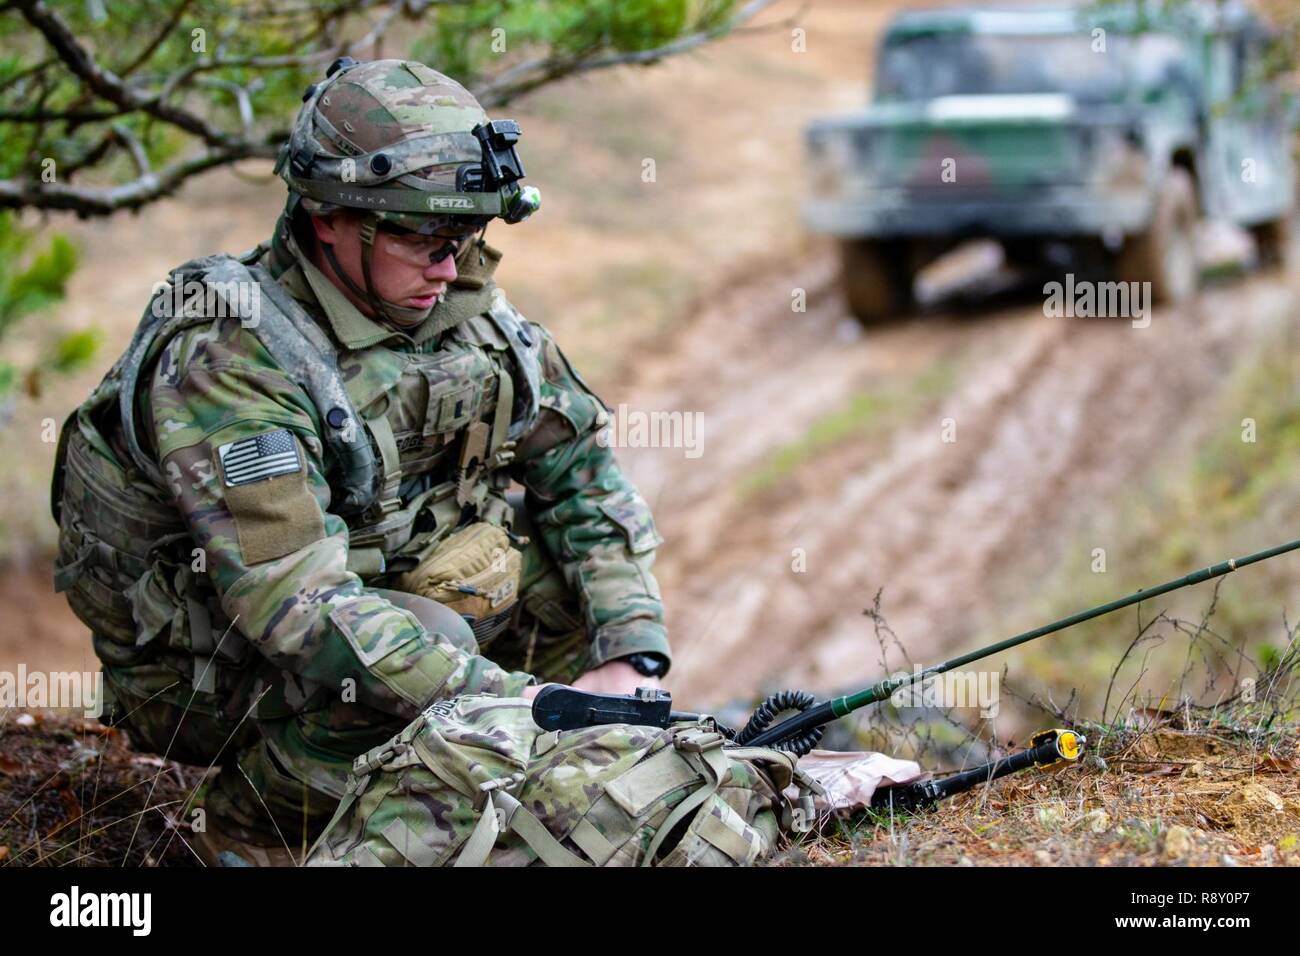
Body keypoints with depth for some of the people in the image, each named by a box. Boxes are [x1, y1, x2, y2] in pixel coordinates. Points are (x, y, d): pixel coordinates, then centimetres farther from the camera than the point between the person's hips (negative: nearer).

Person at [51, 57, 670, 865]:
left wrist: (634, 653, -15)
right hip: (203, 678, -7)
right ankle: (252, 828, -6)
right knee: (423, 649, -33)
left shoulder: (460, 299, -7)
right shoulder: (228, 357, -29)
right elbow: (297, 605, -35)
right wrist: (516, 702, -38)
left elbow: (580, 466, -1)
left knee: (587, 543, -5)